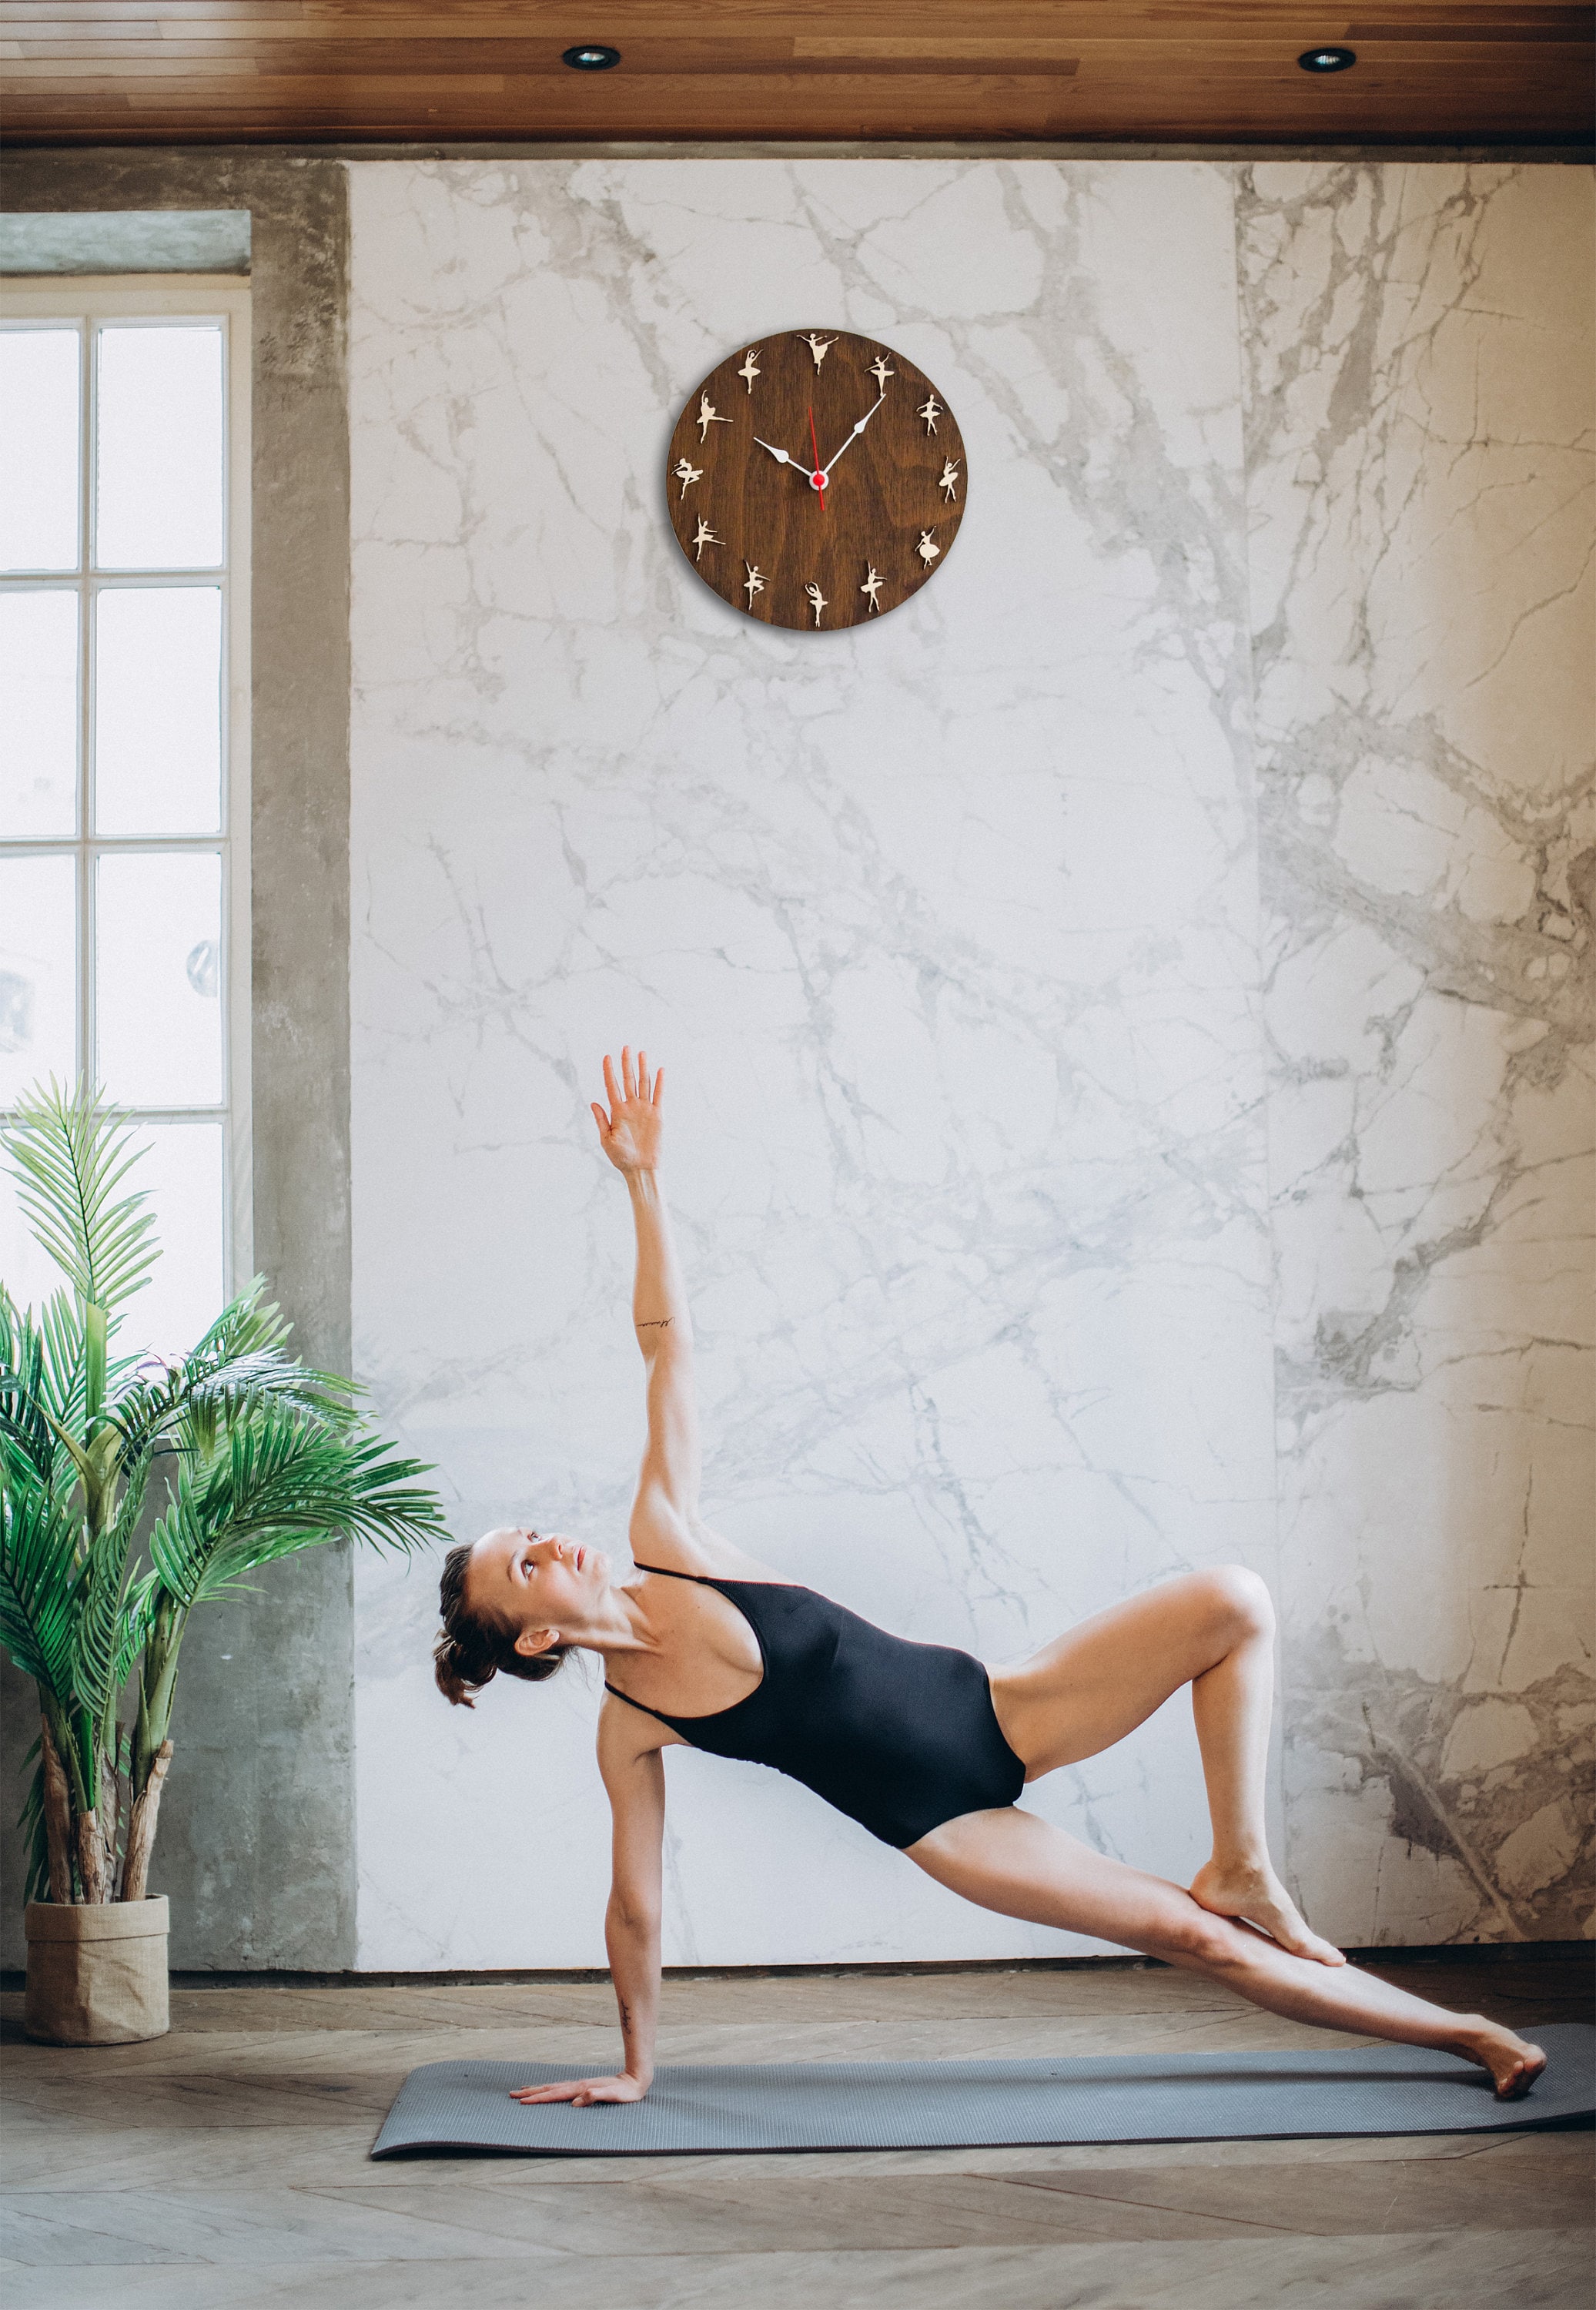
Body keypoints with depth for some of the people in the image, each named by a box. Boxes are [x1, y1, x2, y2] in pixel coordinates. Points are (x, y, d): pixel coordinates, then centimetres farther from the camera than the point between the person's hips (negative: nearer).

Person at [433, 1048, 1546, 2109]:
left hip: (993, 1710, 4)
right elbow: (636, 1907, -2)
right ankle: (1463, 2034, 6)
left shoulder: (663, 1540, -4)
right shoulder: (628, 1727, -11)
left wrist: (645, 1178, -13)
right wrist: (634, 2068, 2)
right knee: (1195, 1939, -10)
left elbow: (667, 1345, -6)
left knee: (1235, 1603, -15)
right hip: (939, 1821, -4)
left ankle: (1242, 1867, -4)